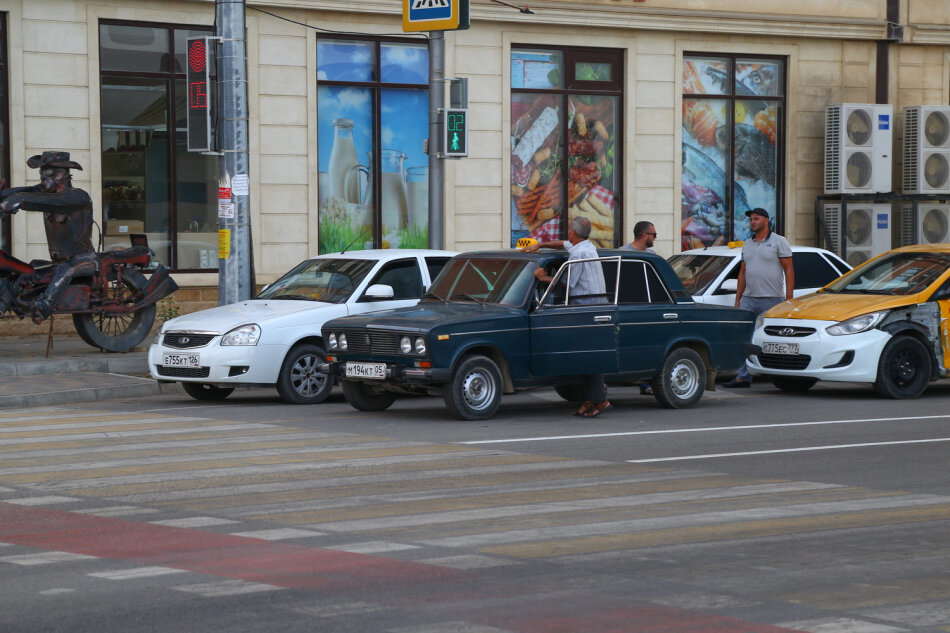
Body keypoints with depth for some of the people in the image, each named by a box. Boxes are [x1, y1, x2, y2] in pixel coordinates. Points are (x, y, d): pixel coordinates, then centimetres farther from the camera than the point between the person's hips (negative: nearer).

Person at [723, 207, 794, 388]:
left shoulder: (778, 242, -1)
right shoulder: (747, 245, 17)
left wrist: (789, 299, -12)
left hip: (772, 300, -5)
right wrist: (738, 300, 14)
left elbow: (789, 270, -5)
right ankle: (743, 377, -2)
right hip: (749, 299, 6)